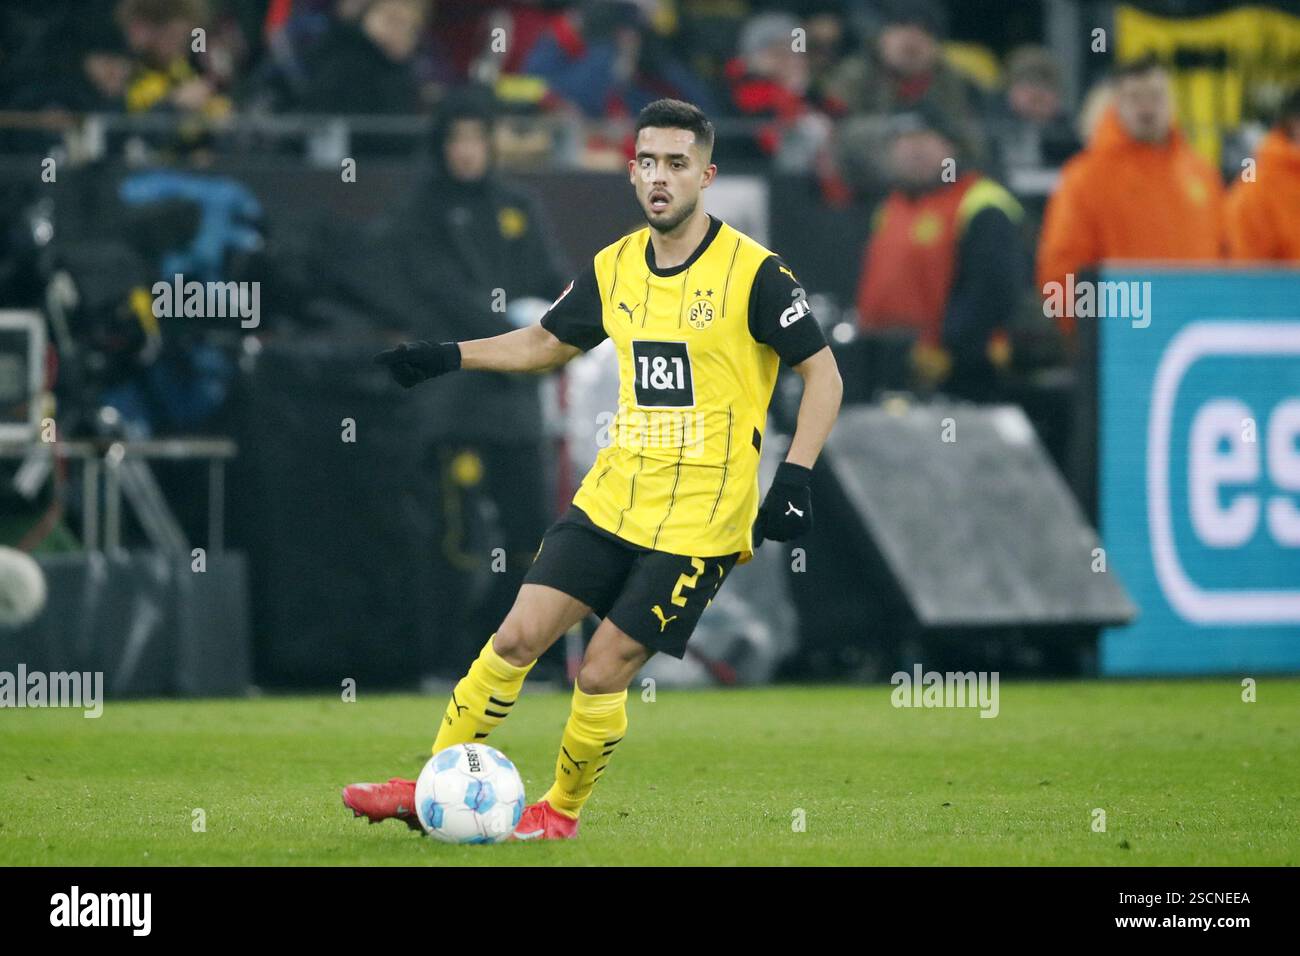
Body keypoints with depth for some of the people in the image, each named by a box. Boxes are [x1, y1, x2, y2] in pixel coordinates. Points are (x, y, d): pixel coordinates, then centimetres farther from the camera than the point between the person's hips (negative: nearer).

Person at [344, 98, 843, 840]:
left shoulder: (753, 272, -11)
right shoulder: (614, 268, 6)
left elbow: (823, 374, -6)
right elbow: (546, 343, 22)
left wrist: (795, 480, -14)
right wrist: (447, 358, 11)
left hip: (701, 520, -5)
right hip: (613, 497, 5)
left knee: (603, 673, -6)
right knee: (518, 636, -2)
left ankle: (563, 809, 18)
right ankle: (430, 791, 8)